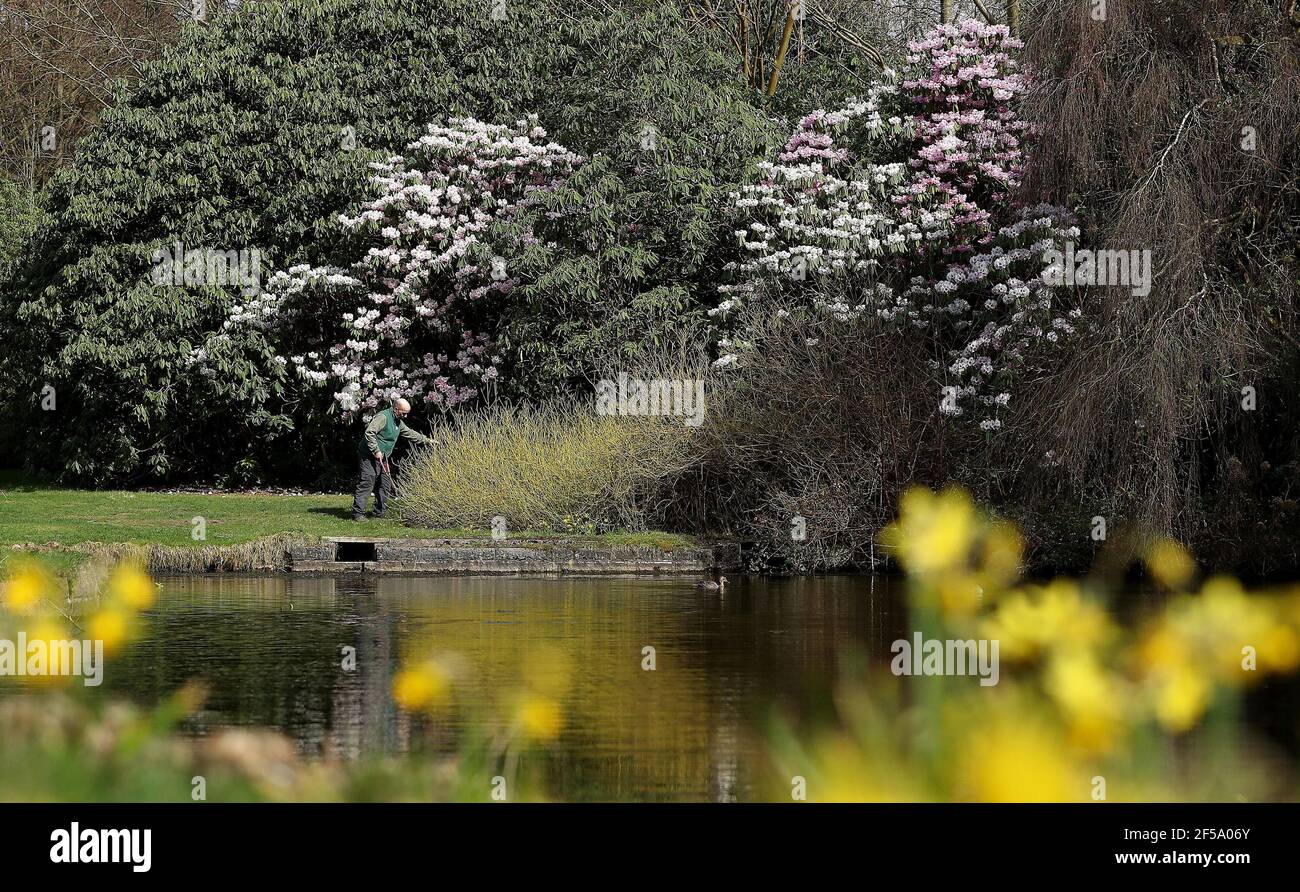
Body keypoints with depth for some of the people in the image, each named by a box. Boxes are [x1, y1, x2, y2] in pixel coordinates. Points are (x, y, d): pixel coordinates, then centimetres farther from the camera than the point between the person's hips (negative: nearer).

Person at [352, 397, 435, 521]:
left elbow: (410, 434, 30)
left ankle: (379, 512, 19)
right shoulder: (383, 417, -15)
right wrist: (376, 451, -24)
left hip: (382, 458, 10)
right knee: (367, 482, -15)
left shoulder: (398, 422, 16)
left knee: (385, 485, 10)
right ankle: (358, 513, -17)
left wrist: (426, 441, 31)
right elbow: (369, 433, -24)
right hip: (369, 455, -10)